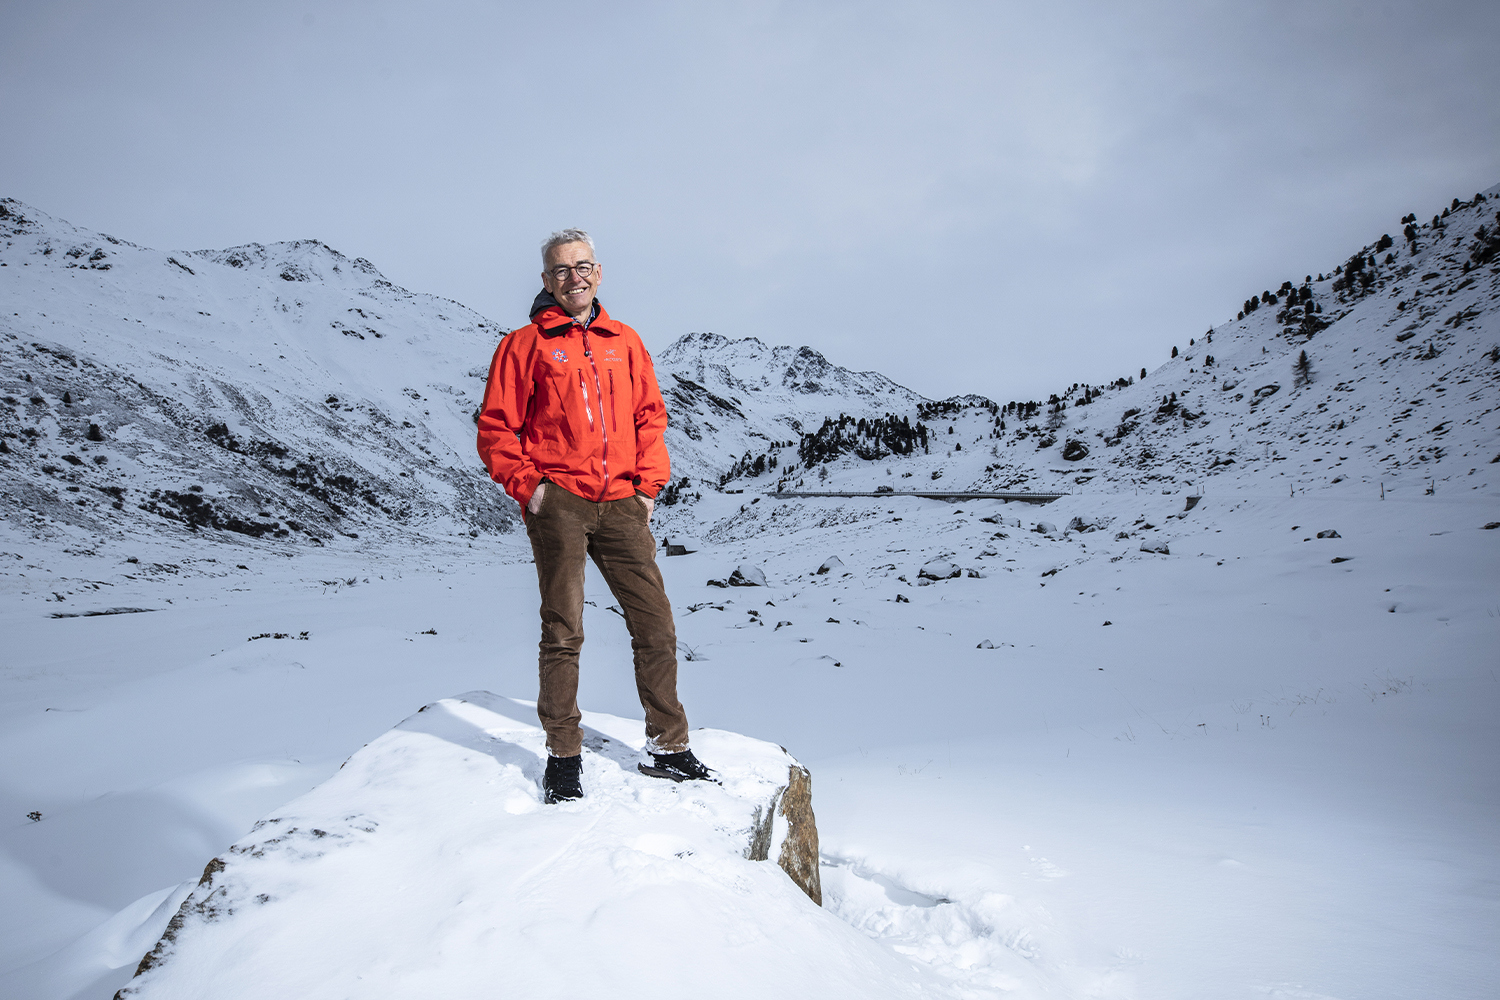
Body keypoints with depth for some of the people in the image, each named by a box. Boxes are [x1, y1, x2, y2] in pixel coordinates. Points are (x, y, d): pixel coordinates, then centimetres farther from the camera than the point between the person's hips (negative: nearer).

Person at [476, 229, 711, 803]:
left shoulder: (624, 342, 15)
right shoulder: (525, 345, 4)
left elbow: (650, 415, 18)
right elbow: (495, 428, 4)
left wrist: (649, 484, 8)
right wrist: (527, 486, -6)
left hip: (622, 504, 4)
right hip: (558, 503, -3)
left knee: (655, 625, 3)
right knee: (564, 632, -1)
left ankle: (668, 747, 16)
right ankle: (563, 757, 11)